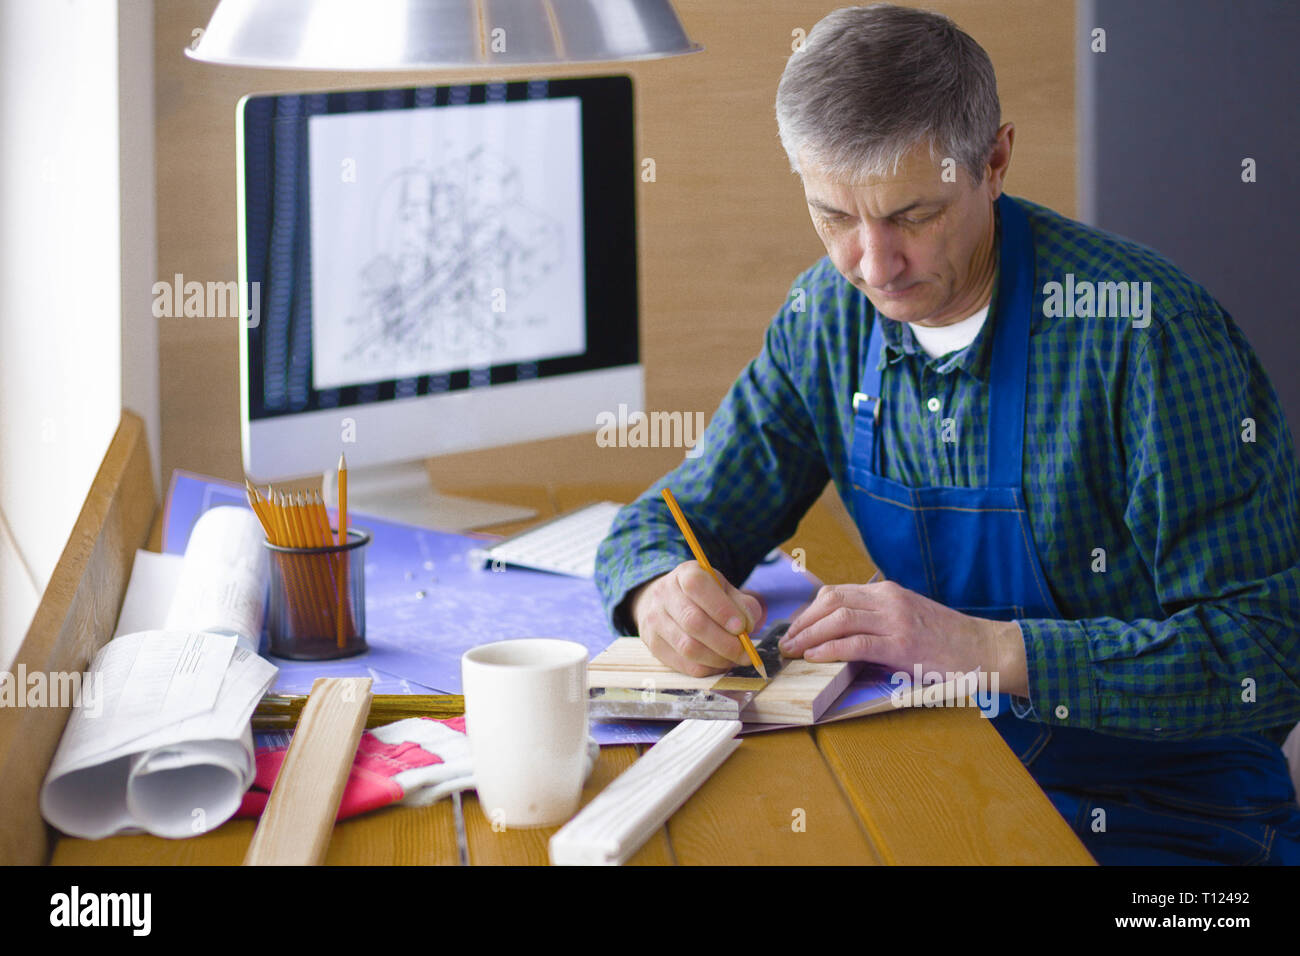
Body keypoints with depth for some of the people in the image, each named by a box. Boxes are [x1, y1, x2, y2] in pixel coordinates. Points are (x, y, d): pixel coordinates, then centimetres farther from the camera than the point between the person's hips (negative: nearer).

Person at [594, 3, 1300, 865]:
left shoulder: (1144, 333, -21)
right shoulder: (829, 317, 0)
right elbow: (679, 519, 9)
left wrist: (990, 650, -30)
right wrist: (660, 594, -16)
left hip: (1168, 817, -6)